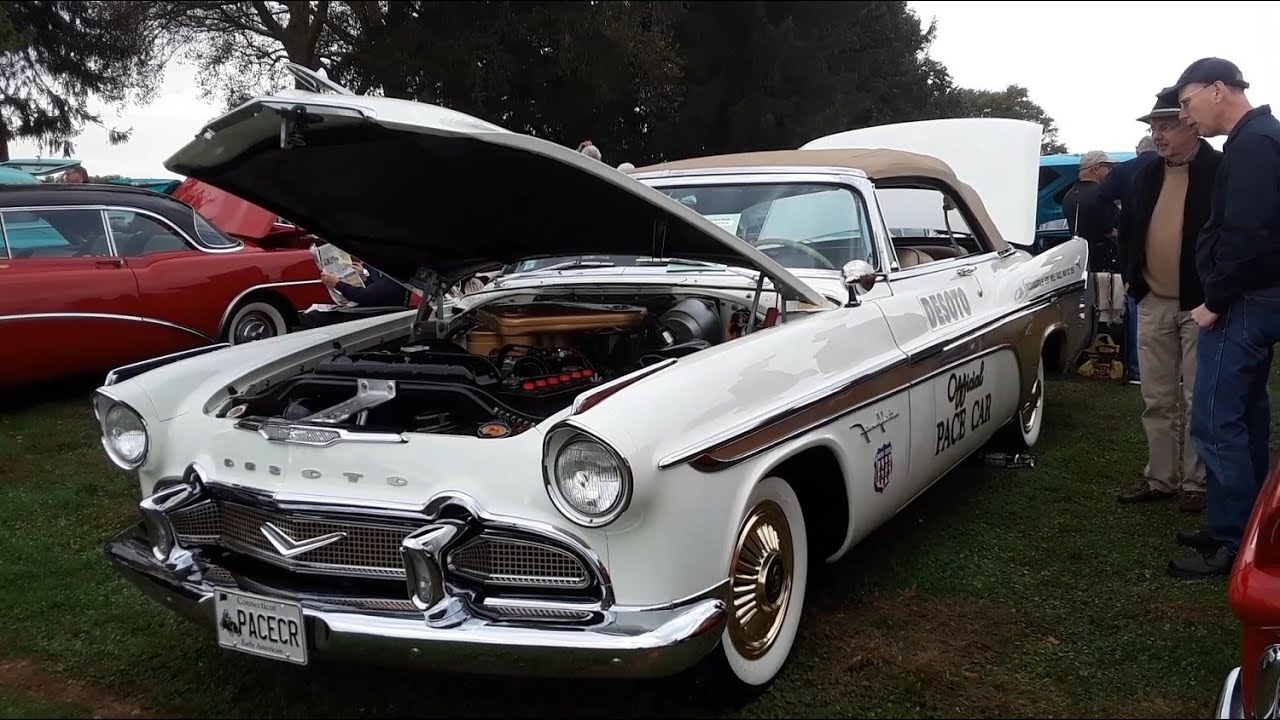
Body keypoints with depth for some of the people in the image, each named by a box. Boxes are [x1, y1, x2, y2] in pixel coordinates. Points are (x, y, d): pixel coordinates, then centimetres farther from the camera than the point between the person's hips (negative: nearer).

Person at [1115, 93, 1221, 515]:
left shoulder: (1220, 170, -8)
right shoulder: (1145, 175, 9)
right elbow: (1128, 228, 21)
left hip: (1200, 302, -5)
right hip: (1152, 302, 5)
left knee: (1198, 400, 2)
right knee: (1157, 399, 11)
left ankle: (1196, 483, 13)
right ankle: (1159, 479, 21)